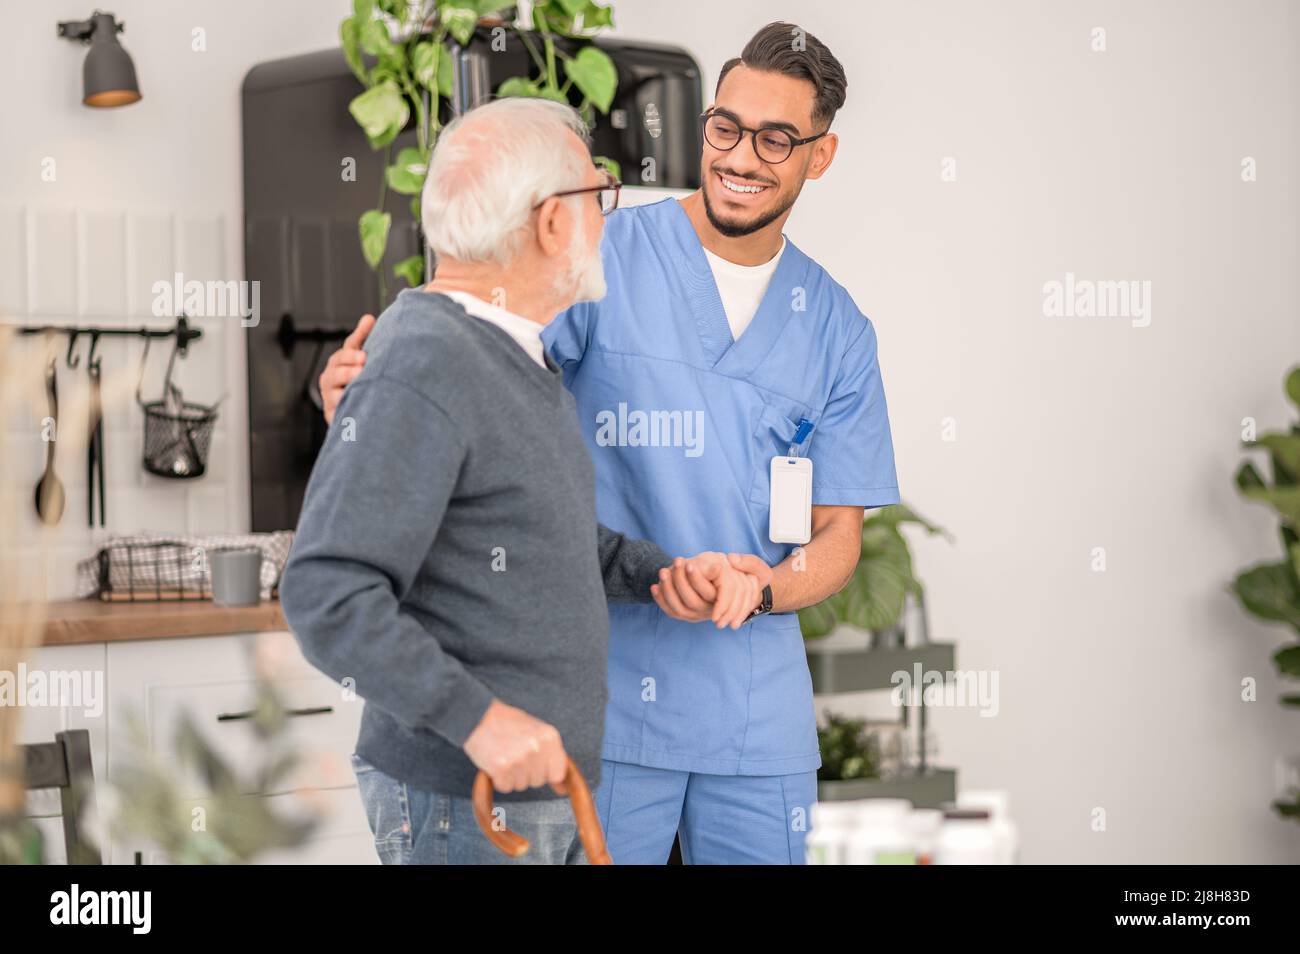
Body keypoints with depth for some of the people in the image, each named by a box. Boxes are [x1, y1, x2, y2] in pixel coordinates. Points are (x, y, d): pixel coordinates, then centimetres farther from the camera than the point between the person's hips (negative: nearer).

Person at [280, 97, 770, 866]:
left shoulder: (512, 356, 10)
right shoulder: (419, 375, -21)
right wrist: (477, 718, -30)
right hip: (463, 801, -10)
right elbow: (326, 594, -25)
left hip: (540, 781, 10)